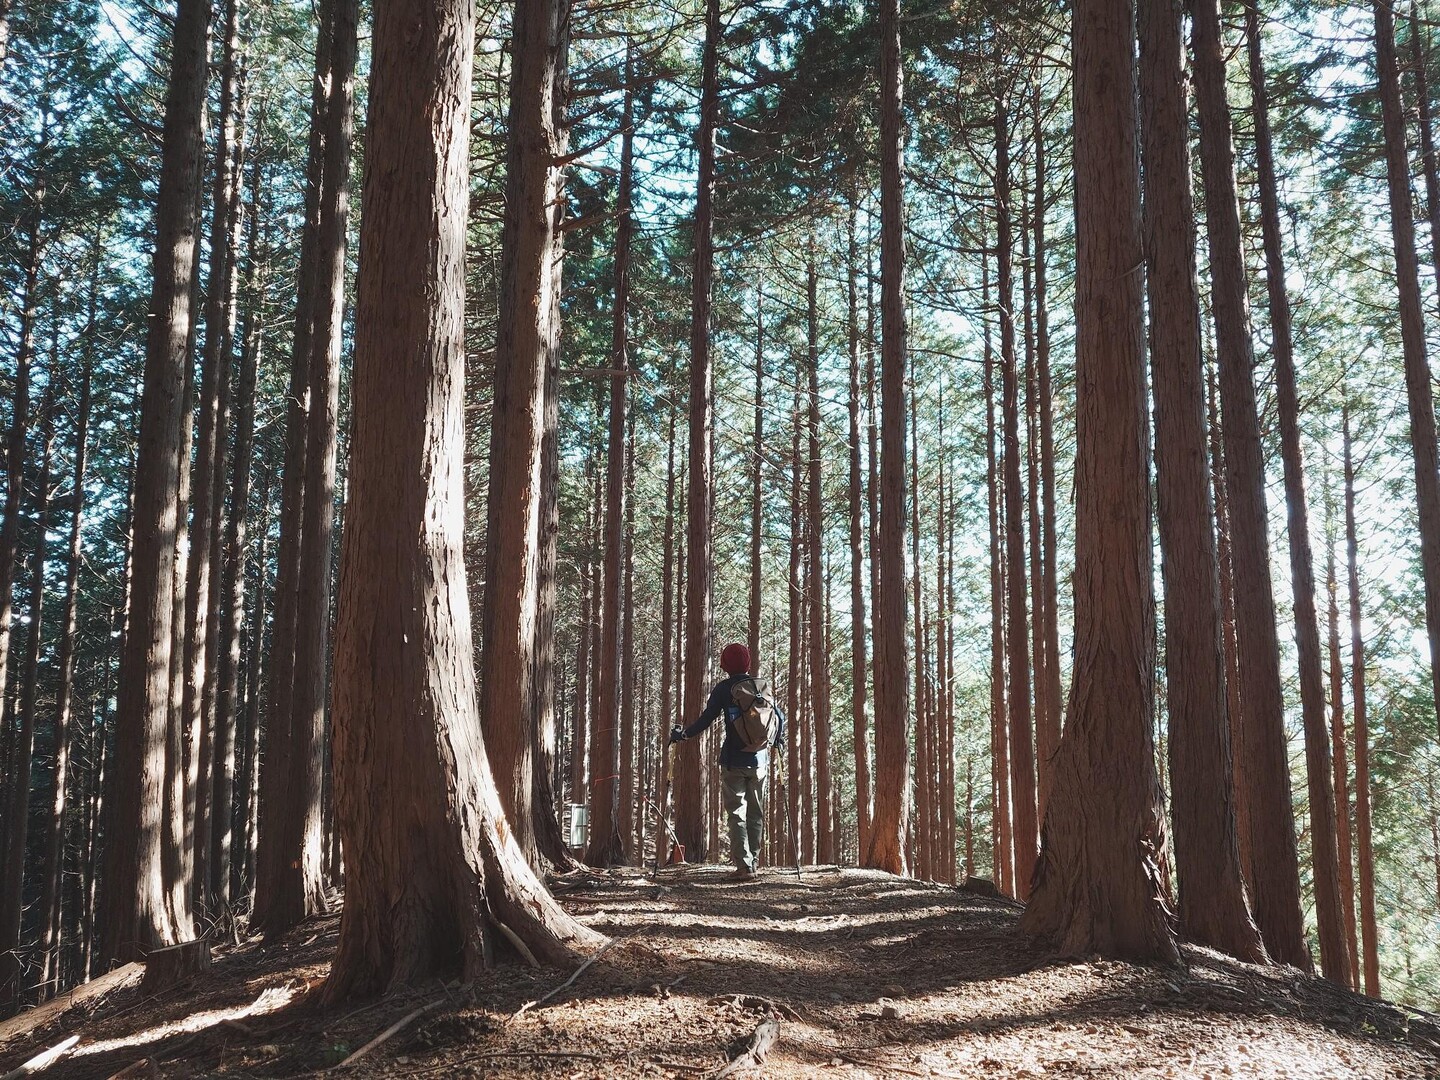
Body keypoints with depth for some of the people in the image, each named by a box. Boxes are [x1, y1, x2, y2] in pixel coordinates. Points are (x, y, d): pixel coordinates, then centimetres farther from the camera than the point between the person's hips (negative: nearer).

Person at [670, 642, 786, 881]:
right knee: (756, 814, 13)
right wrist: (778, 740, 29)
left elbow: (707, 718, -9)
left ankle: (744, 866, -10)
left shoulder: (724, 688, -5)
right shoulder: (762, 687, 6)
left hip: (733, 761, -3)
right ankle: (752, 863, 16)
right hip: (760, 761, 3)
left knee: (736, 814, -1)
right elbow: (780, 716, 11)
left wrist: (683, 734, 4)